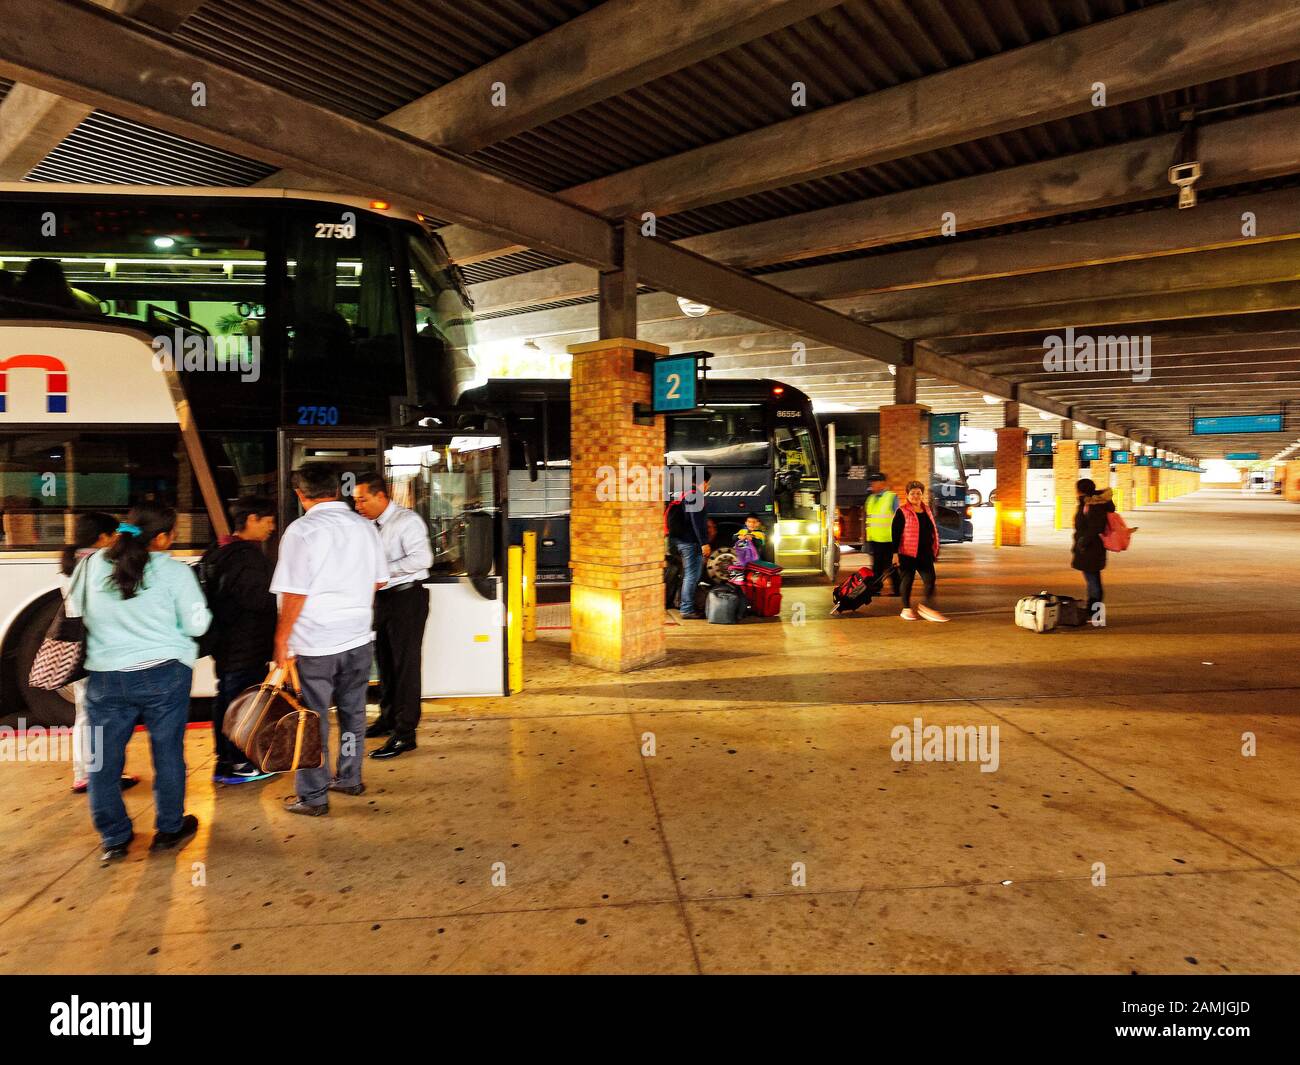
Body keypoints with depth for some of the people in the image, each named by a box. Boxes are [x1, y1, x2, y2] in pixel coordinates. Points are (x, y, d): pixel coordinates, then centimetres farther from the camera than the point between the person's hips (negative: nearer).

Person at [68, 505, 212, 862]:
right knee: (168, 753, 11)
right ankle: (169, 830, 22)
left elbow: (74, 611, 13)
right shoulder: (175, 572, -9)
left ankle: (114, 839, 22)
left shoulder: (92, 565, 1)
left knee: (104, 760, 14)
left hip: (105, 676, 3)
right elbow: (196, 624, -6)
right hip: (164, 674, -2)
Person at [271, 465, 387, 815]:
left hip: (315, 644, -5)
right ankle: (350, 778, 32)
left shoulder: (302, 530, -13)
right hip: (358, 637, 5)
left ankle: (313, 797, 16)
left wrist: (281, 640, -7)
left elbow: (294, 594, -16)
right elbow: (380, 580, 11)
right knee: (352, 712, 18)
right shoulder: (364, 526, 2)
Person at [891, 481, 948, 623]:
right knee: (907, 580, 4)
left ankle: (926, 607, 10)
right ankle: (906, 609, 16)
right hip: (907, 554, -5)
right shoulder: (902, 512, -5)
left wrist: (935, 551, 21)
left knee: (930, 580, -1)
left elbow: (933, 531, 21)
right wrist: (895, 553, -15)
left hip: (925, 554, 5)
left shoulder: (927, 511, 13)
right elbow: (895, 533, -9)